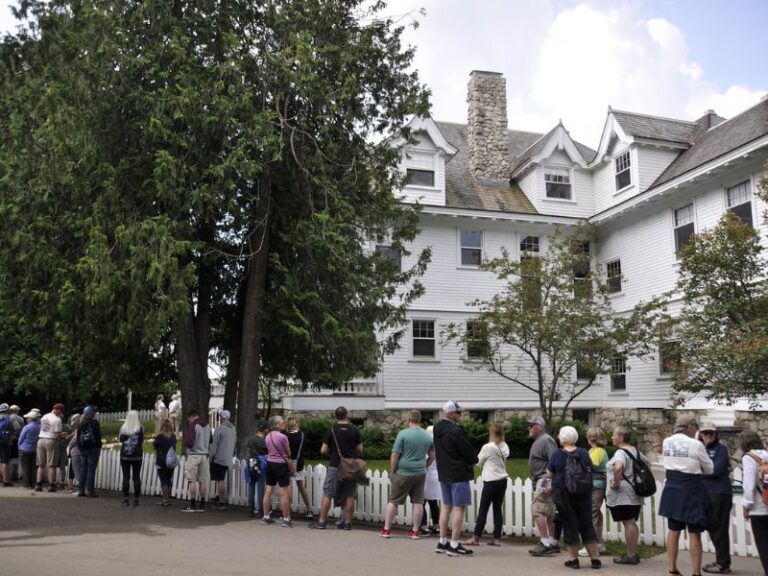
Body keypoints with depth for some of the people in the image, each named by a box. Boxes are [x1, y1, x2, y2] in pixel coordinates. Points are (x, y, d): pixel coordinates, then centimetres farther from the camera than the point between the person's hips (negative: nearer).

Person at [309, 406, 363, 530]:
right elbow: (360, 449, 4)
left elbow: (323, 450, -7)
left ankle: (321, 521, 6)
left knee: (327, 494, 4)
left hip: (335, 466, -2)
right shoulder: (354, 429, 0)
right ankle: (347, 522, 10)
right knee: (350, 495, 8)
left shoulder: (331, 430, -5)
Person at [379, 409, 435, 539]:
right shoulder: (427, 436, 6)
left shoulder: (403, 433, -11)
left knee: (393, 501, 6)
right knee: (418, 502, 9)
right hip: (420, 474, 4)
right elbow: (432, 455, 14)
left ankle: (386, 529, 11)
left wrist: (392, 471, -2)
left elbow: (394, 455, -12)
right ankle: (415, 531, 11)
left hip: (403, 473, -4)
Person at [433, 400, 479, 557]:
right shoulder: (455, 431, -20)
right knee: (459, 508, -4)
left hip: (443, 473, 9)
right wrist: (473, 460, 8)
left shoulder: (438, 429, 8)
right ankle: (454, 545, -3)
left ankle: (442, 542, 19)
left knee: (446, 506, 15)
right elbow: (469, 451, -16)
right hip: (459, 474, -9)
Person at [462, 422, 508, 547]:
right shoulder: (505, 447, 3)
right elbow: (504, 462, 11)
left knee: (483, 509, -1)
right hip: (502, 480, 6)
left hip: (491, 481, -6)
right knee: (497, 509, 9)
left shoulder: (487, 447, -14)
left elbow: (478, 461, -2)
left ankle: (476, 538, 2)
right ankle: (497, 538, 11)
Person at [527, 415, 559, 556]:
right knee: (549, 512, 14)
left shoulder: (546, 440, -13)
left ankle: (545, 543, -13)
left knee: (537, 510, -13)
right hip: (541, 481, 11)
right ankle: (553, 542, 20)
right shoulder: (538, 441, 18)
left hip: (545, 481, -11)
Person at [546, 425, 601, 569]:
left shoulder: (557, 454, -10)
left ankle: (573, 559, 10)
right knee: (587, 524, 12)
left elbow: (549, 474, -2)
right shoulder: (584, 453, -2)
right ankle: (594, 558, 13)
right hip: (583, 493, 3)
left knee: (570, 525, 7)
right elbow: (589, 472, 5)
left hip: (563, 493, -2)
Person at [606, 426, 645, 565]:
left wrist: (616, 482, -23)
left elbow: (618, 467, -36)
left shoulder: (620, 453, -17)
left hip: (622, 495, -9)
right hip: (635, 493, 9)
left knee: (628, 523, -5)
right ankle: (634, 553, 20)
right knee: (632, 522, 14)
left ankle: (630, 555, 0)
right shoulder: (636, 451, 12)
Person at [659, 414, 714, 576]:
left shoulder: (666, 442, 3)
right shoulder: (695, 444, -13)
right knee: (694, 534, 2)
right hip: (691, 490, -5)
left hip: (672, 490, 6)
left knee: (673, 531, 13)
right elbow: (709, 469, 0)